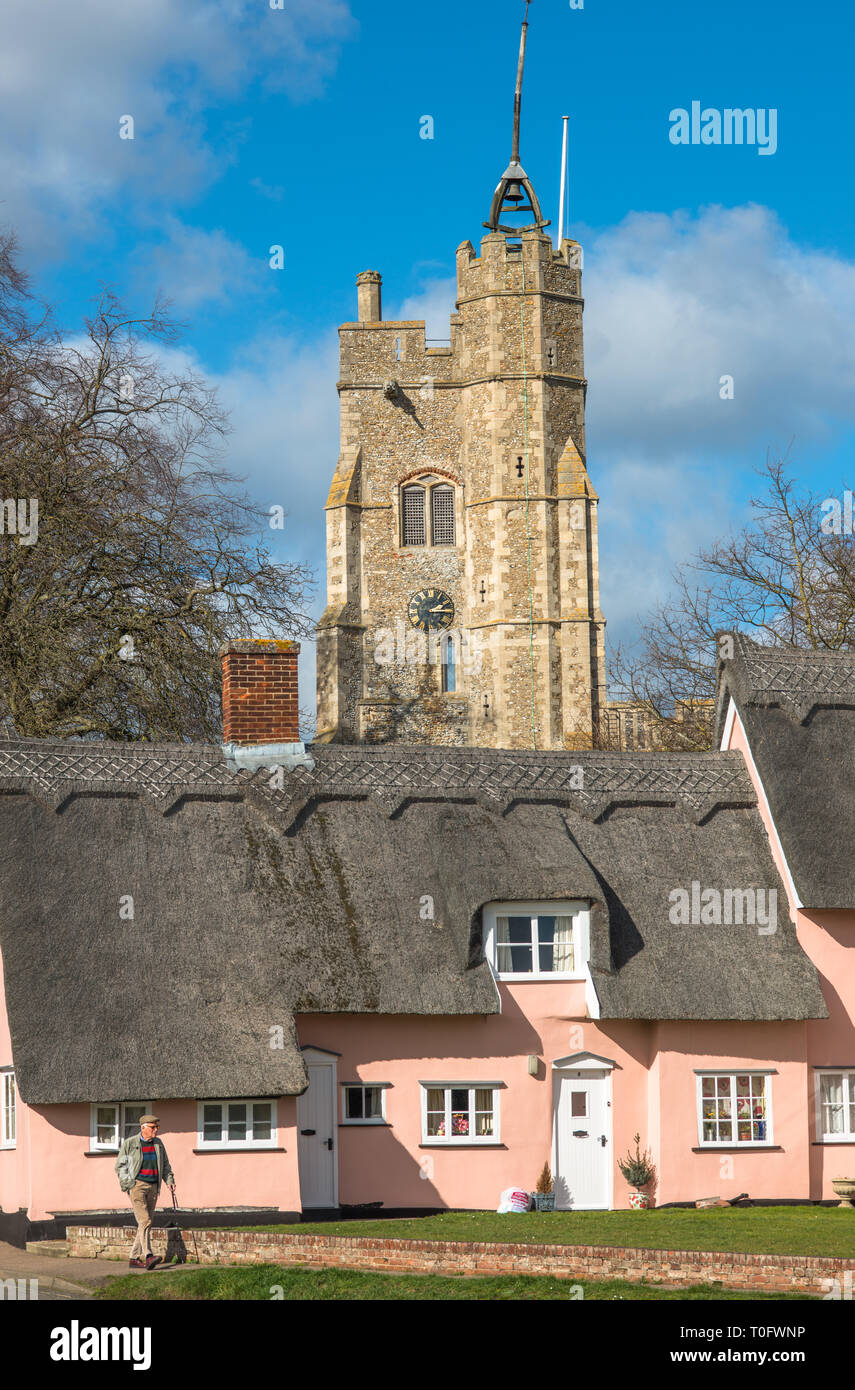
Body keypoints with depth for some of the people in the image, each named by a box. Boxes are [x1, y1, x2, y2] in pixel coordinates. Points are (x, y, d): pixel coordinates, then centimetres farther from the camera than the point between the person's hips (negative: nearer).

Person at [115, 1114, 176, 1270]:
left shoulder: (158, 1144, 12)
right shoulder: (130, 1143, -2)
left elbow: (165, 1165, 21)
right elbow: (120, 1166, 0)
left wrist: (169, 1180, 6)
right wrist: (128, 1184, -10)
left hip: (153, 1187, 6)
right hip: (137, 1185, -6)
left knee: (146, 1224, 6)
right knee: (144, 1221, -18)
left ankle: (134, 1258, 13)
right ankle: (148, 1257, -27)